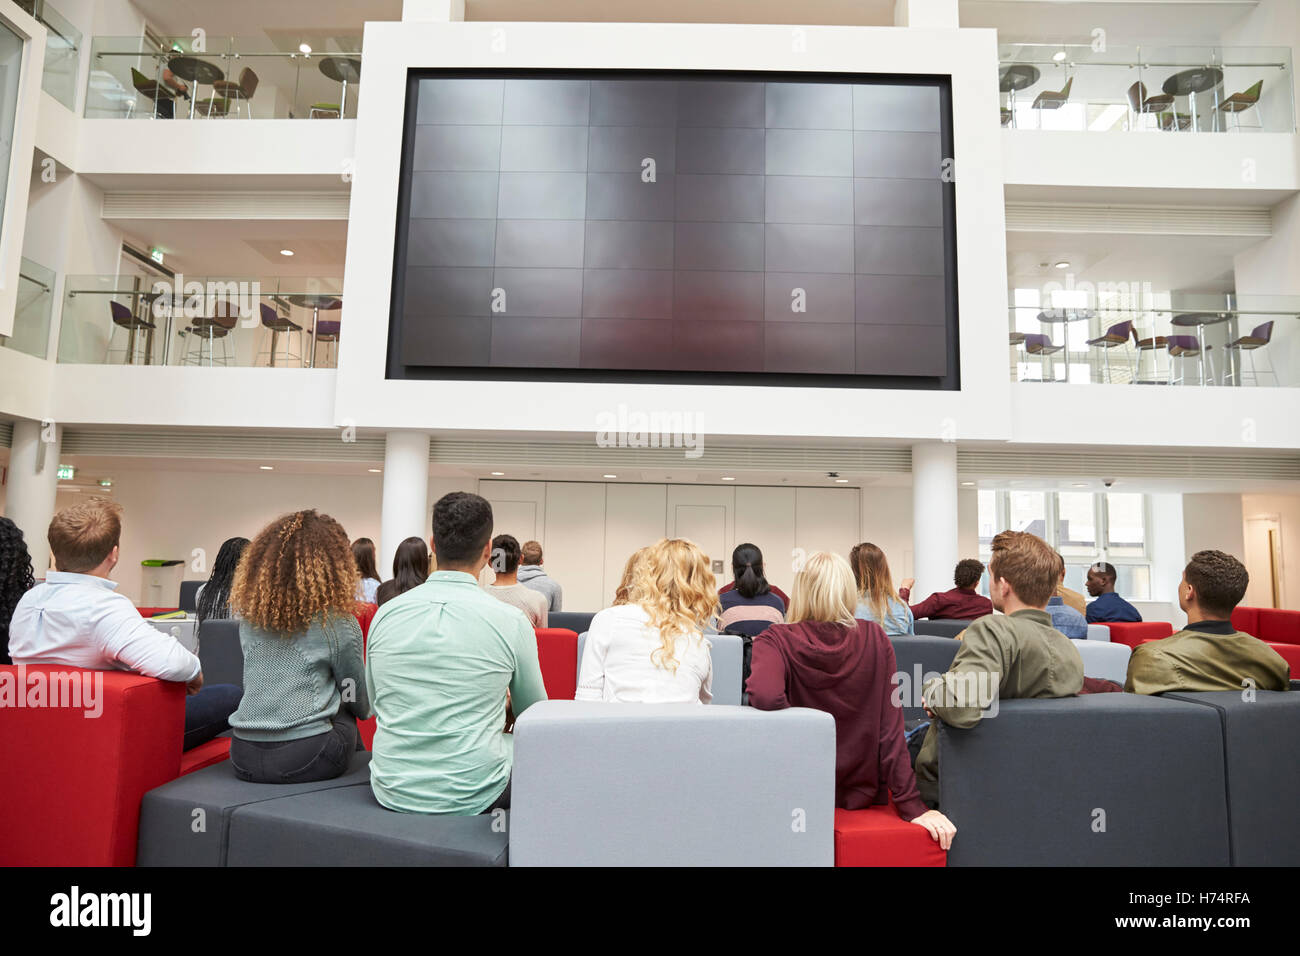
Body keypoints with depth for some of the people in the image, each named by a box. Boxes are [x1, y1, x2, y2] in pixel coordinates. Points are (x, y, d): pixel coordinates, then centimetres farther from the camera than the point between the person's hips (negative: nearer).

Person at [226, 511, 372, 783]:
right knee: (345, 715, 23)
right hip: (303, 759, -5)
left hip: (244, 757, 5)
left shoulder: (248, 617, 6)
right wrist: (363, 711, 26)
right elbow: (361, 705, 4)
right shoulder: (337, 623, -9)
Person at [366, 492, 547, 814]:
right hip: (473, 796, -4)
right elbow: (534, 713, 3)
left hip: (392, 792, 4)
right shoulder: (510, 620, -14)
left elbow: (376, 704, 12)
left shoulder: (386, 614, -5)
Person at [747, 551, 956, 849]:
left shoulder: (776, 640, -15)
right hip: (862, 794, 2)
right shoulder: (875, 638, -7)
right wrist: (912, 806, -6)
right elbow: (890, 728, -9)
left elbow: (764, 696, -34)